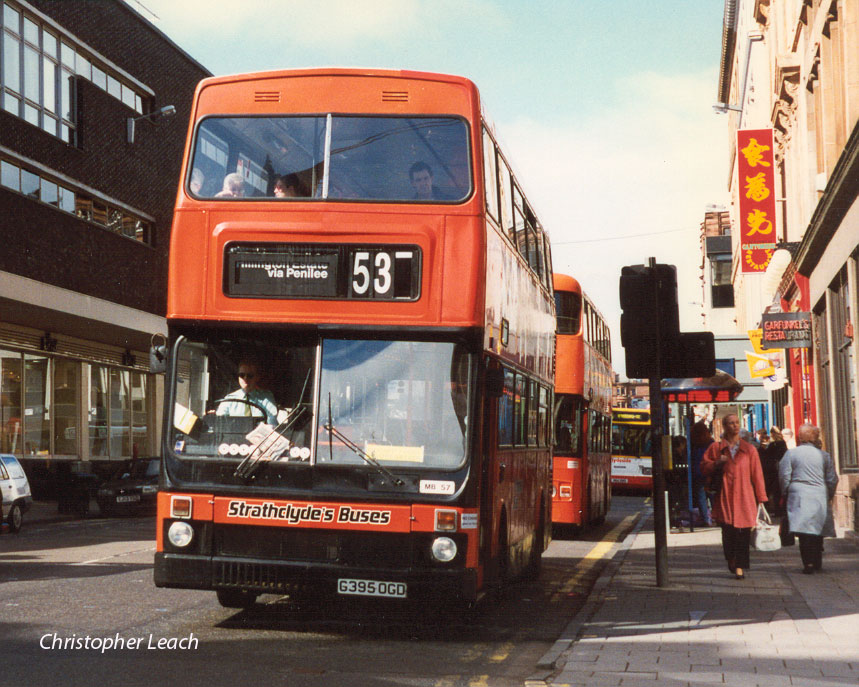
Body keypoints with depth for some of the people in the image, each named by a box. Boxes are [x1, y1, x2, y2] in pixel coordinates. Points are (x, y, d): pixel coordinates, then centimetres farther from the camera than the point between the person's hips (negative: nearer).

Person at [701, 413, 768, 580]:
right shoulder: (715, 447, 8)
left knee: (743, 532, -6)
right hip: (725, 497, 0)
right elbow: (704, 466, 13)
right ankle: (731, 560, 18)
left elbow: (757, 474, 8)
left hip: (744, 497, 0)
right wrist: (716, 463, -8)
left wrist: (761, 498, 4)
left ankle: (739, 566, 0)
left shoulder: (749, 449, 9)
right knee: (728, 531, -5)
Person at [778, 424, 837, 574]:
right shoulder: (824, 455, 6)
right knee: (817, 531, 14)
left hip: (799, 497, -3)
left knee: (804, 531, -6)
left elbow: (784, 476, -3)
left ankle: (808, 563, -14)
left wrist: (785, 494, 10)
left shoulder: (790, 453, -1)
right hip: (820, 497, 3)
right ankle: (817, 562, 21)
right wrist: (829, 496, 19)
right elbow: (832, 479, 7)